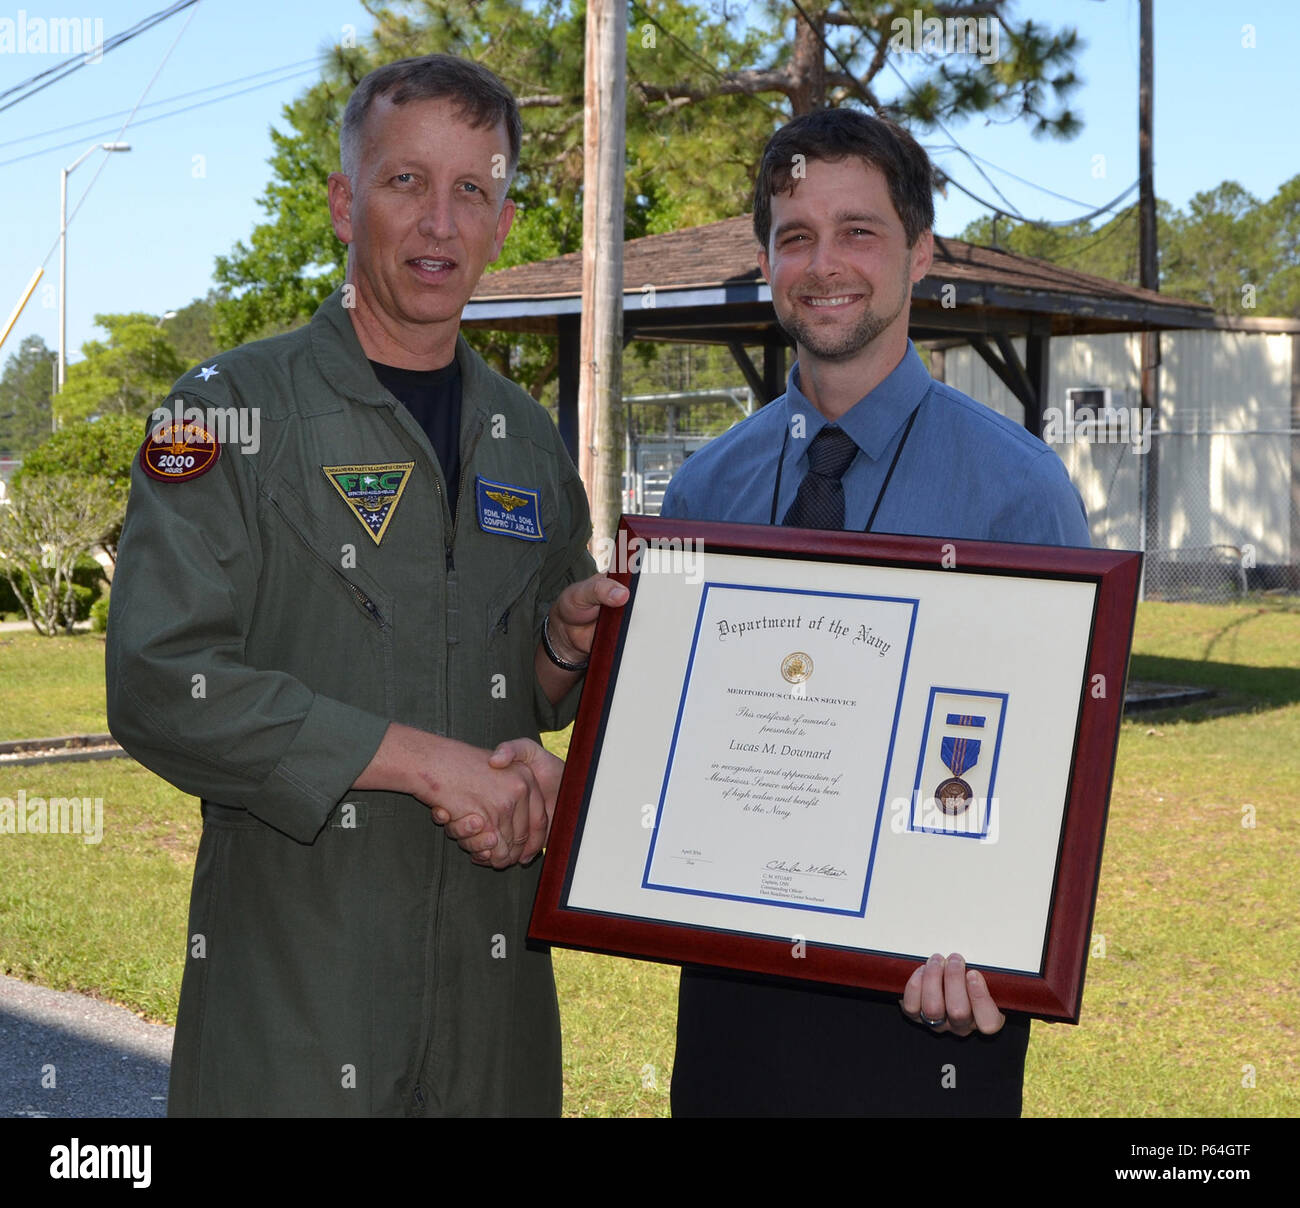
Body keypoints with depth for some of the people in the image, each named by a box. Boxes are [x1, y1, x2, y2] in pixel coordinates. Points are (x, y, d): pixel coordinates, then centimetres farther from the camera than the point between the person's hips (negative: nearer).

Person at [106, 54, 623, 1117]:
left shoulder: (528, 441, 13)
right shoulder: (233, 411, -5)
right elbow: (161, 684, -17)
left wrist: (566, 652, -3)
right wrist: (428, 760, -19)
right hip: (291, 973, -5)